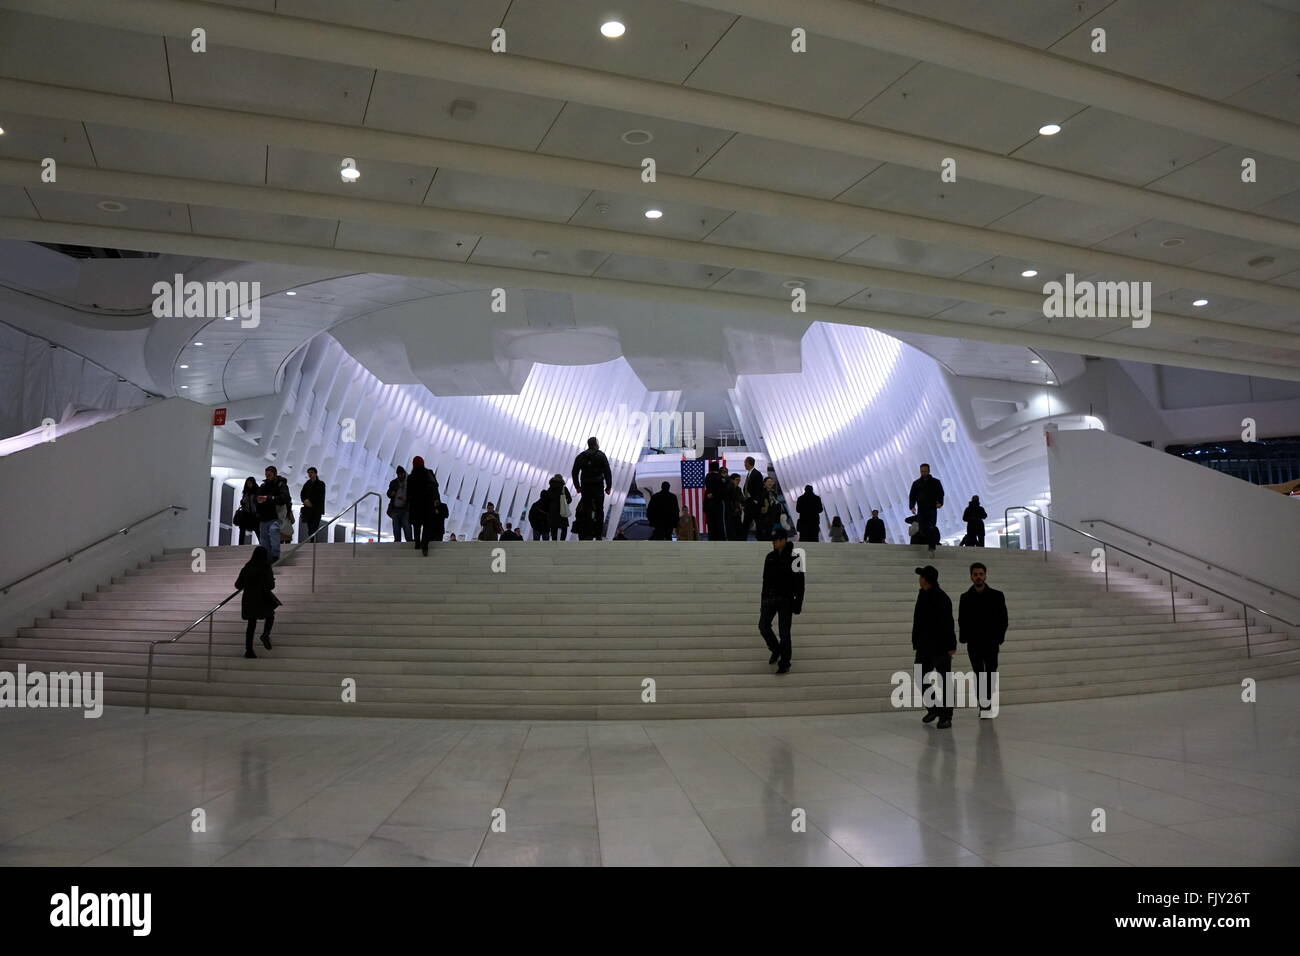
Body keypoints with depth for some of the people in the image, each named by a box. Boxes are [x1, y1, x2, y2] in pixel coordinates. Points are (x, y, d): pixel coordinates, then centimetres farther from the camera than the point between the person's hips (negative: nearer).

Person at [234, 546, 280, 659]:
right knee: (270, 616, 22)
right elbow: (270, 586, -16)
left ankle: (248, 650, 7)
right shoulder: (266, 568, -12)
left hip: (249, 599, 4)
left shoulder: (247, 568, 0)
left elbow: (238, 585, 3)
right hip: (263, 598, -4)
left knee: (251, 624, 12)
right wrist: (272, 579, 5)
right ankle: (266, 634, -5)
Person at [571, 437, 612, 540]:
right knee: (599, 511, 4)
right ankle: (598, 535, 0)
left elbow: (575, 472, 8)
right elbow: (607, 472, -6)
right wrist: (609, 486, 0)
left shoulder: (580, 456, 8)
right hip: (598, 487, -2)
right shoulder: (601, 455, -2)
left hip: (585, 487, 3)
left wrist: (577, 486, 15)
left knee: (586, 510, 6)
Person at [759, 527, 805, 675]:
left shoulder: (794, 558, -8)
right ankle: (776, 650, 24)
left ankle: (784, 664, 6)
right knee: (763, 626, -2)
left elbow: (800, 583, -8)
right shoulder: (770, 557, 8)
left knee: (784, 632, -3)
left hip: (786, 599, -5)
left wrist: (798, 603, -12)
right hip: (769, 598, 5)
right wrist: (763, 599, 14)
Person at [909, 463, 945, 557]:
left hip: (932, 509, -3)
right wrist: (912, 506, -7)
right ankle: (922, 548, 10)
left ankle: (932, 547, -19)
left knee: (932, 528, -16)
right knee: (922, 529, -2)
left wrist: (940, 502, -16)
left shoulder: (936, 482, 7)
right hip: (921, 510, 3)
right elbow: (912, 496, 10)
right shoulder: (916, 483, 12)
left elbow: (941, 494, 5)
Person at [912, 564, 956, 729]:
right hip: (924, 647, 9)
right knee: (921, 679, 14)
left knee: (943, 682, -1)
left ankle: (945, 717, 5)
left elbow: (947, 624, -20)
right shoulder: (922, 595, 9)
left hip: (941, 647, -9)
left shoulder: (942, 598, -17)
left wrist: (951, 646, -21)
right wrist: (916, 642, 17)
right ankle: (933, 709, 30)